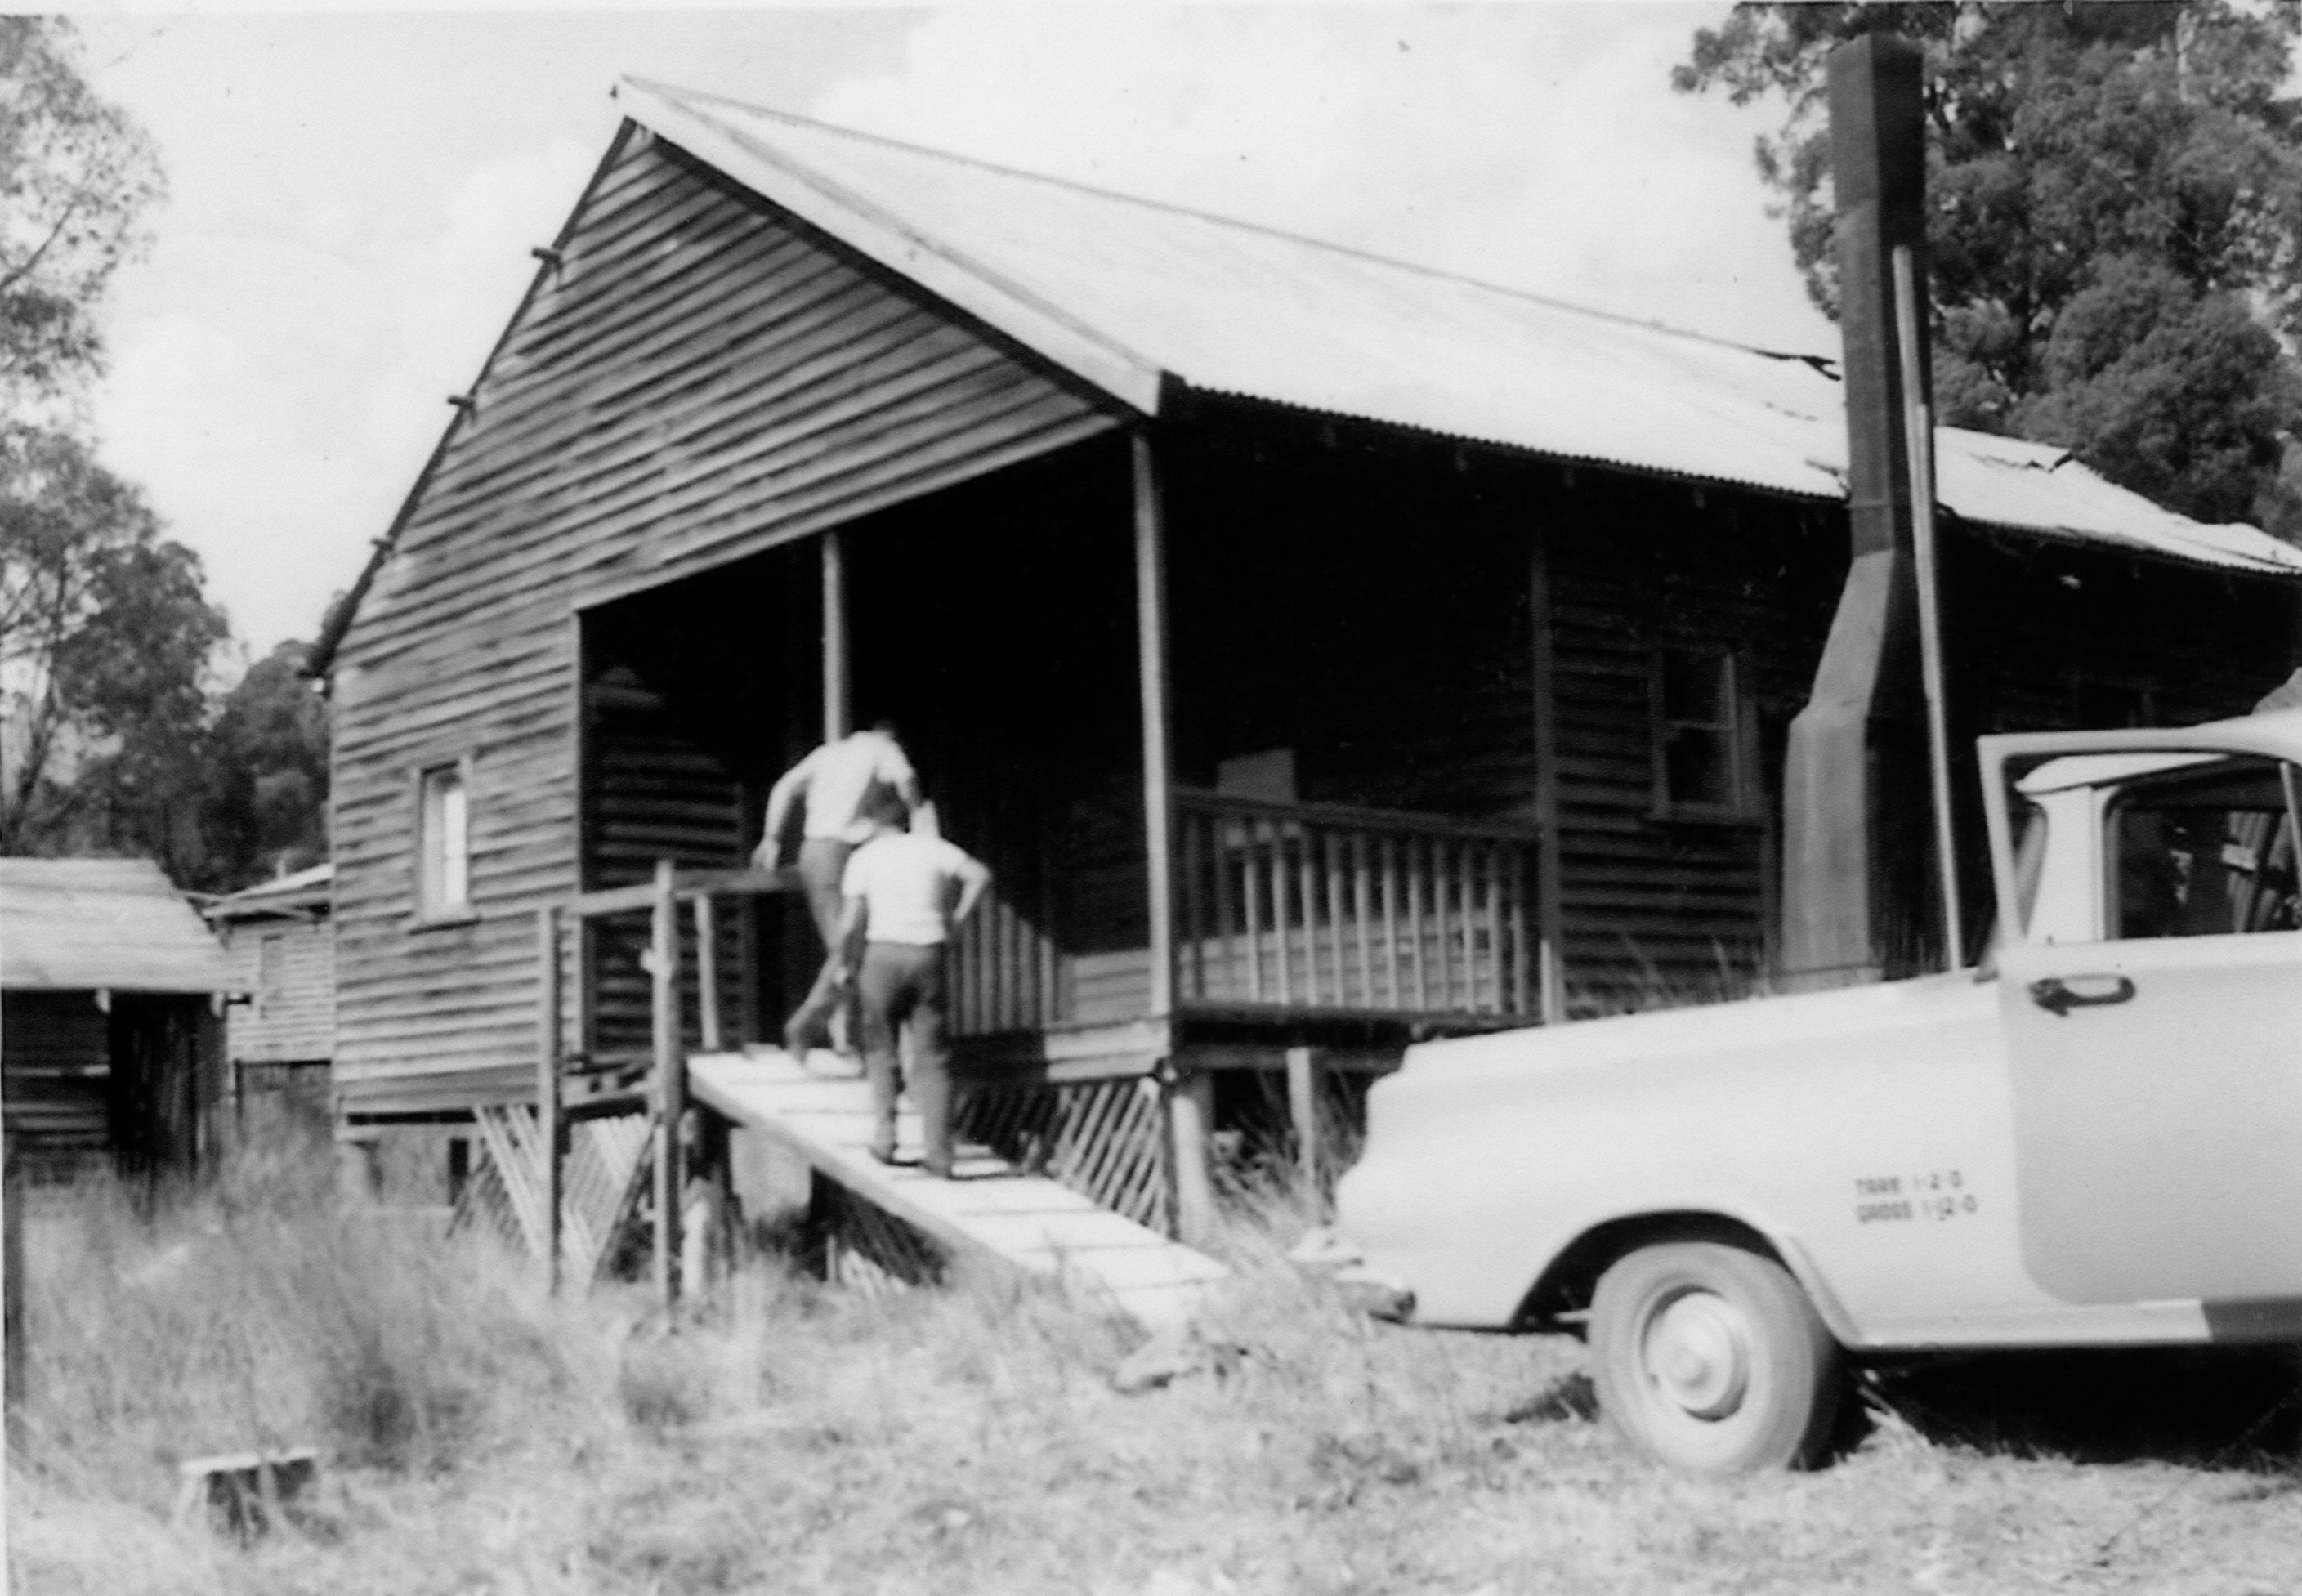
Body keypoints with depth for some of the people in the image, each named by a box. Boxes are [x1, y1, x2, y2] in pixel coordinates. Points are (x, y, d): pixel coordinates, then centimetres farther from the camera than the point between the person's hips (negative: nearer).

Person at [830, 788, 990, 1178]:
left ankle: (885, 1136, 4)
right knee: (932, 1060, 5)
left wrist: (843, 964, 8)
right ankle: (939, 1154, -1)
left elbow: (850, 923, -5)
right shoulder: (932, 848, 6)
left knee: (881, 1049, 16)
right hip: (929, 956, 1)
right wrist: (956, 919, 3)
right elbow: (980, 875, -5)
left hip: (883, 953, -1)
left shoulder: (864, 858, 1)